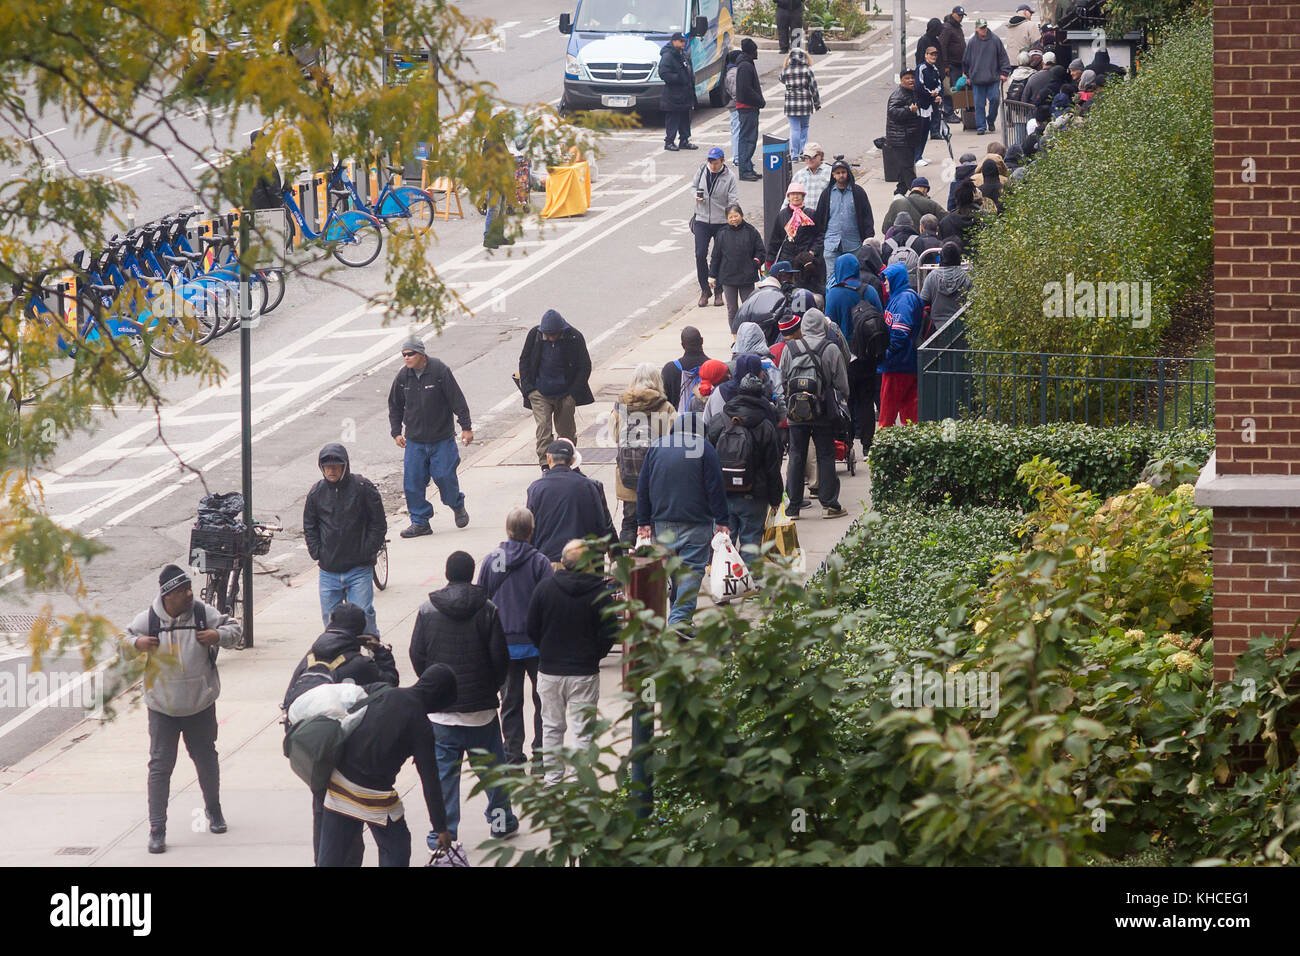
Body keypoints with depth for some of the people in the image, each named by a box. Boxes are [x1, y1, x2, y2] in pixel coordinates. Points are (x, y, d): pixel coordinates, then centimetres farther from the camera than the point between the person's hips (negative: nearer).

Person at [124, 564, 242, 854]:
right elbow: (122, 641, 4)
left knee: (206, 760, 17)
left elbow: (234, 628, 6)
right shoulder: (147, 620, -10)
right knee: (160, 766, -5)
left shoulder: (203, 614, -7)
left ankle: (213, 810, 41)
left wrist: (219, 636, -15)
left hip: (200, 706, 2)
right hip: (162, 708, -2)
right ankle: (157, 828, 0)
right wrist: (135, 643, -19)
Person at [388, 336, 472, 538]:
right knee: (412, 481, -3)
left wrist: (466, 427, -7)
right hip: (414, 441, 4)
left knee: (444, 476, -2)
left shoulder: (440, 372, -12)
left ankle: (457, 506, 29)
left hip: (442, 439, -3)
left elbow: (457, 401, -7)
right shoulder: (403, 377, 1)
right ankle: (420, 522, 8)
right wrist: (396, 432, 9)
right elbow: (395, 407, 14)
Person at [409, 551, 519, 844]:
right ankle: (500, 819, 25)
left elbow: (417, 655, -1)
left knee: (443, 768, 4)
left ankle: (443, 831, 3)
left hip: (440, 710, 0)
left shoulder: (427, 610, -4)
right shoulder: (487, 610, -7)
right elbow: (500, 656, -5)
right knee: (491, 764, 15)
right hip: (481, 708, 0)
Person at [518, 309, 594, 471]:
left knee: (566, 430, 8)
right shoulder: (534, 335, -7)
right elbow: (524, 361, 6)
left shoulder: (574, 338, -11)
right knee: (543, 427, -12)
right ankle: (545, 467, -15)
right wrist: (528, 388, -3)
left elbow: (584, 367, -2)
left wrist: (573, 393, -8)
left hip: (566, 393, 0)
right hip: (540, 392, 0)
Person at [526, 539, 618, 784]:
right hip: (584, 672, -2)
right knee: (583, 730, 4)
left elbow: (532, 629, -1)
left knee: (552, 727, 15)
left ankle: (553, 779, 19)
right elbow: (610, 634, -7)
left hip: (549, 671, 2)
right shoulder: (600, 594, -11)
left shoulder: (545, 588, -7)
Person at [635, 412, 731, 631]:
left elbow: (643, 487, 10)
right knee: (691, 569, -4)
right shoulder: (703, 448, -4)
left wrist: (643, 522, 13)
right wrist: (721, 521, -2)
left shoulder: (656, 446, 9)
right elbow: (715, 487, -6)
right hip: (696, 523, -4)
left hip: (662, 522, 4)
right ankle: (680, 619, -15)